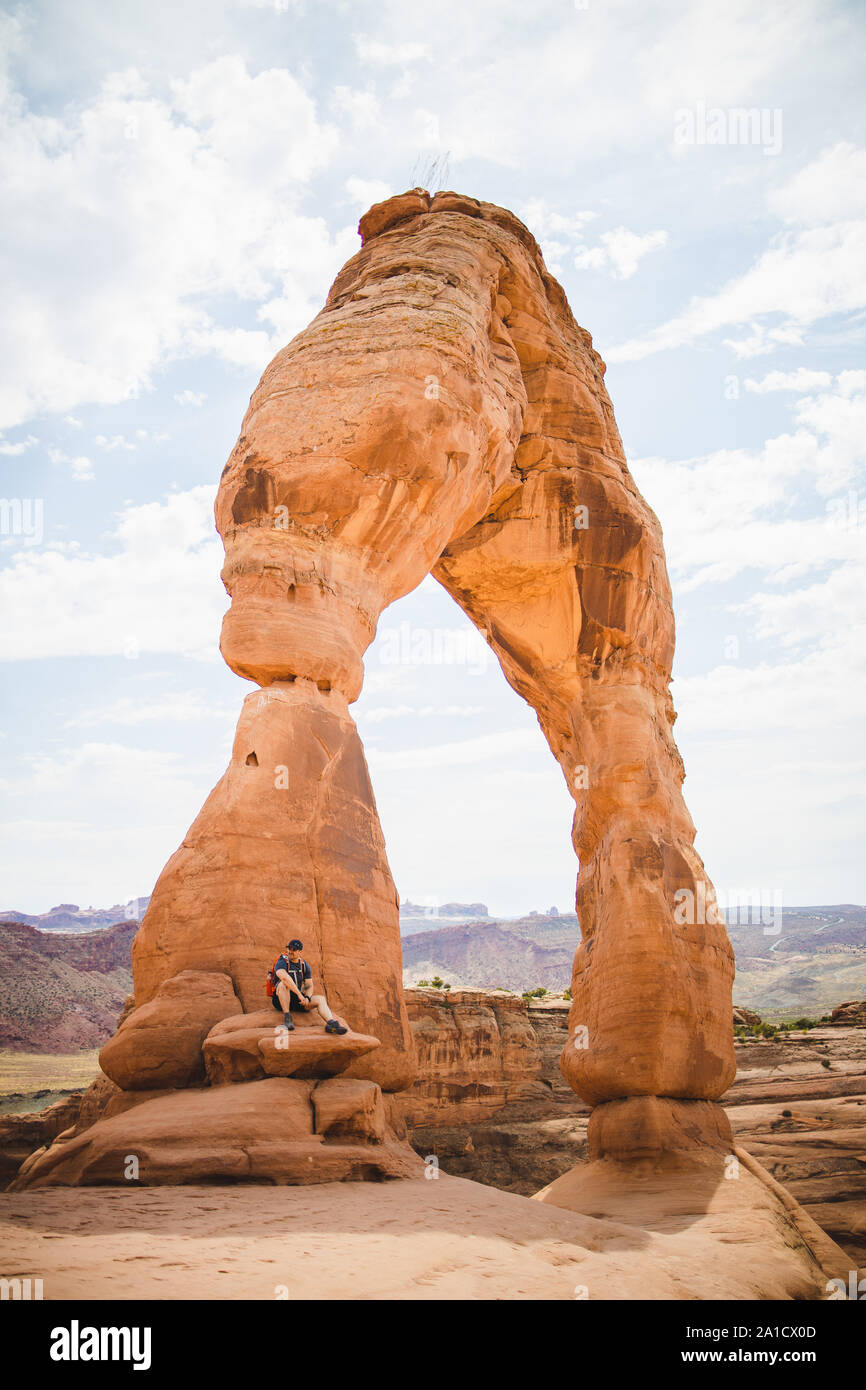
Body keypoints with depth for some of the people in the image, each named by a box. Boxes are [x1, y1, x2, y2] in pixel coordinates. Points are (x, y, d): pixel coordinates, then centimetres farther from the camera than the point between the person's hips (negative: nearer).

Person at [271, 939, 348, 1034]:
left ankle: (331, 1023, -41)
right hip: (281, 1000, -5)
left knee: (321, 999, -16)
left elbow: (309, 986, 6)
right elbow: (284, 977, -31)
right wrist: (299, 994, -35)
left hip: (297, 1001, 5)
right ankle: (287, 1016, -31)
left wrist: (307, 998, -16)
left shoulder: (304, 965, 9)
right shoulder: (282, 962, -9)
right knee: (283, 983, -34)